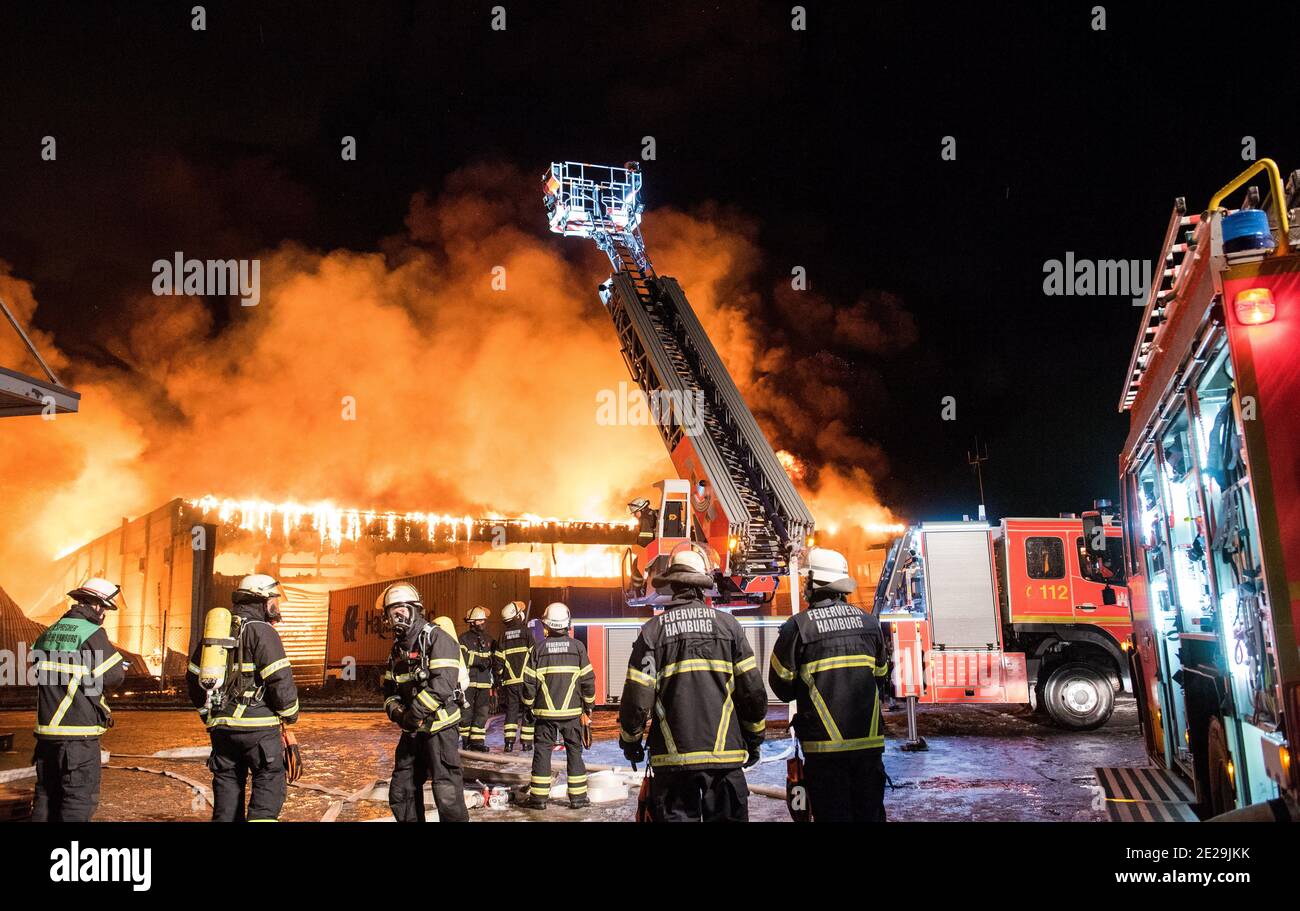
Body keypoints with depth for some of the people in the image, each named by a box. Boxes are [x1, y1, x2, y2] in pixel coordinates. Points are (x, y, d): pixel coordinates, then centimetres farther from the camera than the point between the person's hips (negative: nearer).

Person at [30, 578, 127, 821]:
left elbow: (41, 675, 15)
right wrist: (122, 668, 10)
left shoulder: (48, 633, 11)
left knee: (47, 795, 16)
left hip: (46, 729, 7)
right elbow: (114, 676, -13)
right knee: (80, 798, -3)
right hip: (79, 732, -7)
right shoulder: (93, 634, -12)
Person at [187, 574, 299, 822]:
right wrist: (291, 713, 0)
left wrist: (209, 715, 28)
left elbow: (194, 679, 20)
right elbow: (280, 680, -16)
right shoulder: (262, 632, -10)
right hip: (258, 726, -7)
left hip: (221, 726, 7)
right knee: (270, 783, 0)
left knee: (227, 784, 13)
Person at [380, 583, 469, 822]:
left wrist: (413, 713, -19)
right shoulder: (398, 646, 13)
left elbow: (443, 684, -24)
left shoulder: (437, 638, -13)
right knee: (401, 793, 16)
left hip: (439, 727, -8)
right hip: (412, 730, 8)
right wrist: (396, 711, -6)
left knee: (447, 795, -9)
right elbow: (390, 687, 15)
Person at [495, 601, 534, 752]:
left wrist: (500, 676, 15)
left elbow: (499, 659, 5)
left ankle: (509, 742, 2)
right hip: (525, 679, -3)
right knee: (527, 711, 5)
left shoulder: (504, 635, 6)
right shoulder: (526, 631, -4)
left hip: (509, 680, 3)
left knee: (511, 710, 8)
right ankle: (526, 742, 3)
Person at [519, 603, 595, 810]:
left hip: (545, 711, 0)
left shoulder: (539, 648, -3)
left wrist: (529, 704, 13)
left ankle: (539, 797, 7)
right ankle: (578, 797, 10)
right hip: (571, 711, 0)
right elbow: (588, 679, -1)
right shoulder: (577, 647, -3)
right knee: (574, 751, 8)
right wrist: (589, 706, 12)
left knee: (542, 751, 6)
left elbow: (529, 680, -2)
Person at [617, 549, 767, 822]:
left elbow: (636, 698, -5)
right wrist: (754, 739, 14)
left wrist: (630, 741, 12)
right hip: (724, 754, 1)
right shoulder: (727, 624, 1)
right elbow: (753, 691, 0)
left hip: (673, 758, 0)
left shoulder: (653, 630, -2)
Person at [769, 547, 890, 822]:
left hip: (825, 745, -4)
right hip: (869, 741, 4)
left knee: (833, 813, 4)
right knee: (870, 813, 14)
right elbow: (881, 677, 14)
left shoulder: (797, 627, -11)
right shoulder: (869, 622, 4)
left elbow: (782, 686, -2)